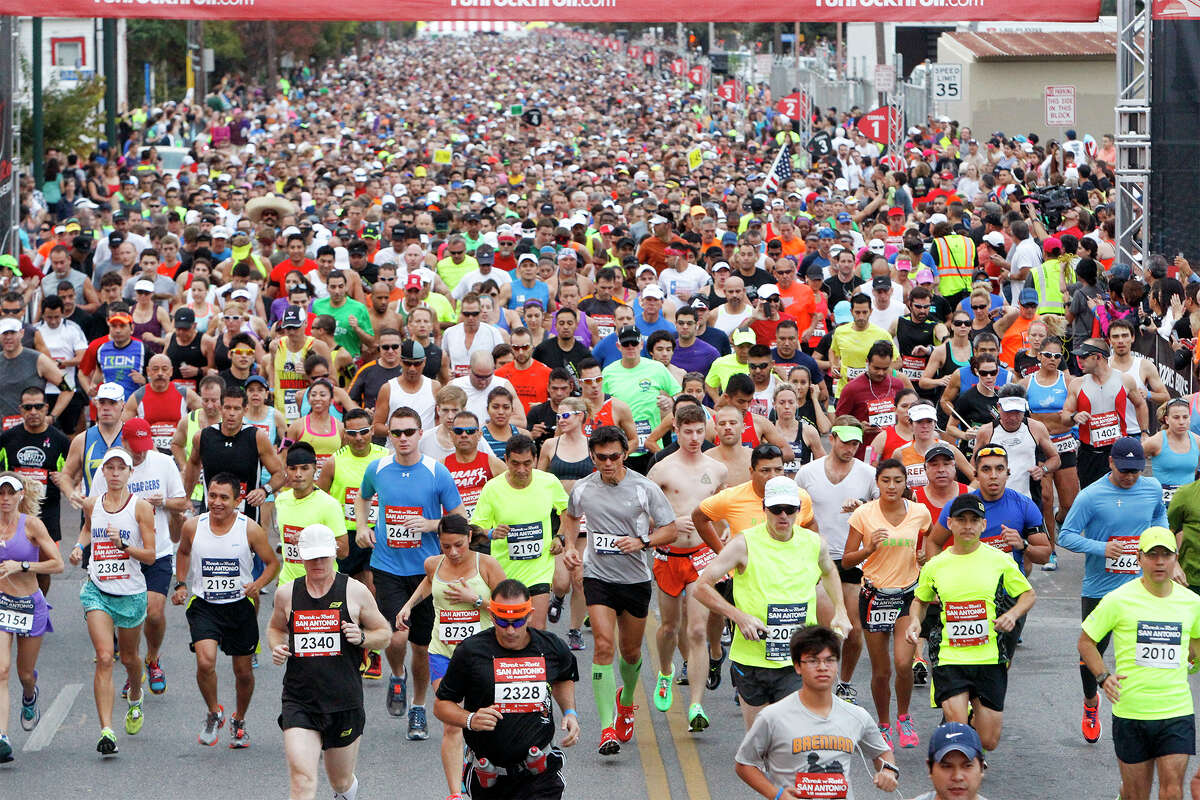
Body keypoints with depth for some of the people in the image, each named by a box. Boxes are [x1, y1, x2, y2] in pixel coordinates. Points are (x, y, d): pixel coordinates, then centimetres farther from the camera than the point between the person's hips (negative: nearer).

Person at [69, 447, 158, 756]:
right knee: (104, 658, -14)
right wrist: (79, 546, 9)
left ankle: (135, 698, 51)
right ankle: (106, 731, -19)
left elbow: (151, 555, -8)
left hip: (131, 593, -1)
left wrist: (123, 545, -23)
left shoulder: (140, 507, -7)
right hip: (97, 590, 1)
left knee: (129, 657, 17)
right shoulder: (92, 504, 3)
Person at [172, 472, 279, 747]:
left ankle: (239, 722, 37)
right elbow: (183, 552, 17)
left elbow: (272, 563, 1)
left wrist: (258, 584, -18)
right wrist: (181, 584, 5)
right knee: (205, 662, -22)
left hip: (240, 606, 0)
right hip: (203, 606, 0)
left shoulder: (250, 529, -11)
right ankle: (213, 713, 5)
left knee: (243, 671, 10)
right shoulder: (193, 526, -6)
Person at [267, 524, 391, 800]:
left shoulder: (355, 592, -1)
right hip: (299, 702, 0)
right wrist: (277, 647, 2)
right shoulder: (287, 594, 4)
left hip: (344, 703, 0)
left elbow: (385, 632, 9)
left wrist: (362, 637, -12)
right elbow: (276, 628, 24)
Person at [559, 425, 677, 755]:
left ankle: (626, 700, 47)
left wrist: (642, 542, -19)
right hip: (597, 576, 0)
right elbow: (570, 517, 21)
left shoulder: (645, 488, -8)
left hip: (635, 578, 0)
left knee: (630, 651, 13)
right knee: (604, 645, -17)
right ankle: (607, 727, -20)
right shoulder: (582, 489, -1)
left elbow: (670, 530, -2)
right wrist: (568, 547, 5)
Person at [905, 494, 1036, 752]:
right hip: (949, 660, 0)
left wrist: (1012, 614, -9)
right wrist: (915, 622, 1)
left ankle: (976, 717, 40)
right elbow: (920, 600, 22)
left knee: (988, 741, 5)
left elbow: (1029, 594, 11)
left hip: (990, 660, 0)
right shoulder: (935, 566, 4)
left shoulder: (1000, 561, 1)